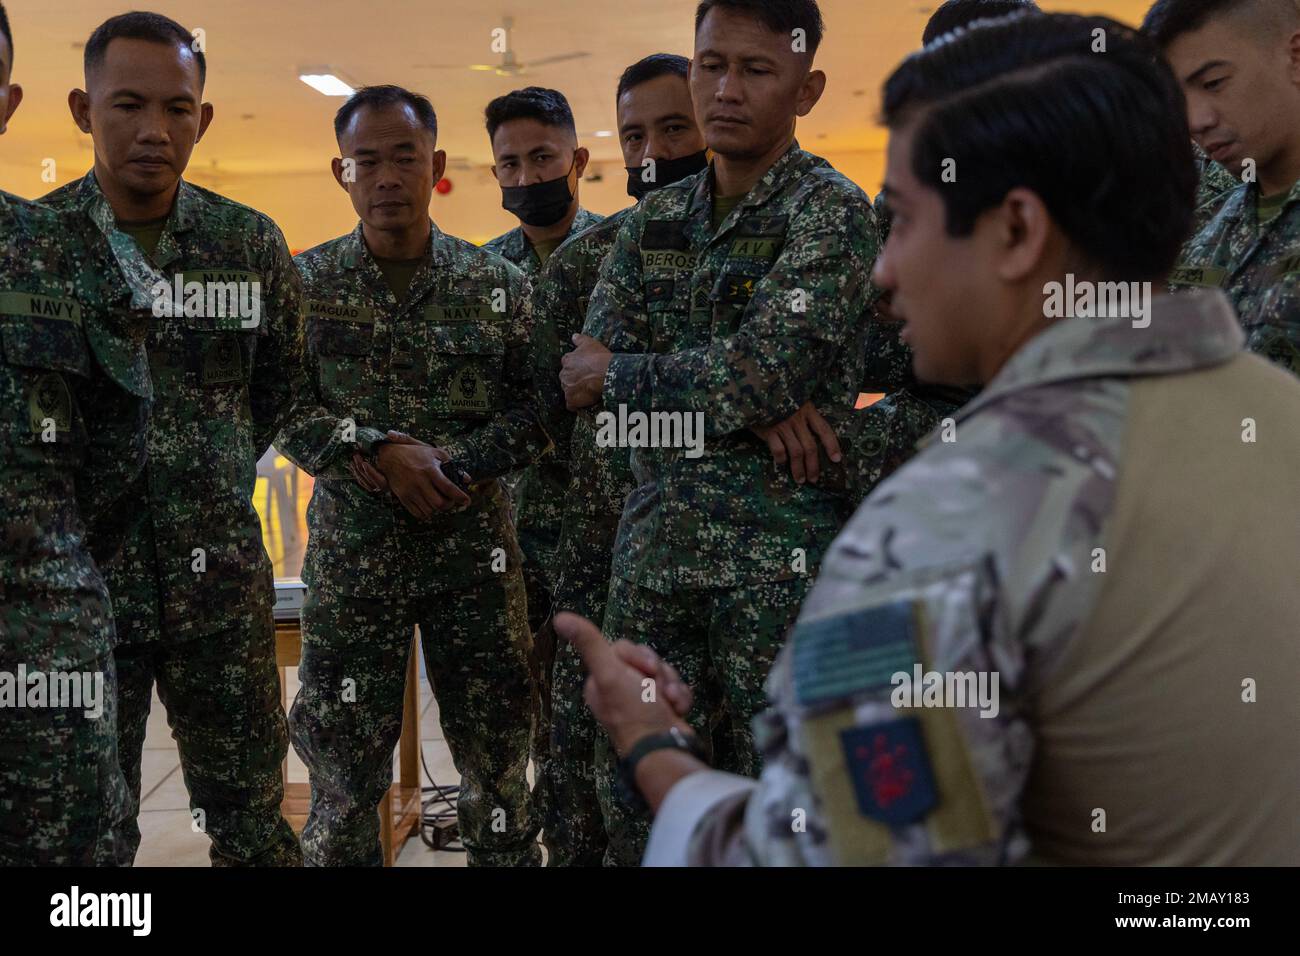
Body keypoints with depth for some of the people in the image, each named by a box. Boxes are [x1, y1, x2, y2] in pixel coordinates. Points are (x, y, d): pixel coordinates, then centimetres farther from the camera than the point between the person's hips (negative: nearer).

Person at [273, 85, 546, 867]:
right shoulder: (306, 281, 1)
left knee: (497, 746, 8)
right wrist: (381, 448, -18)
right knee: (343, 754, 7)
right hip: (351, 547, 0)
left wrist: (451, 468, -15)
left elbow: (536, 408, 0)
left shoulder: (499, 284, 1)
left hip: (473, 543, 0)